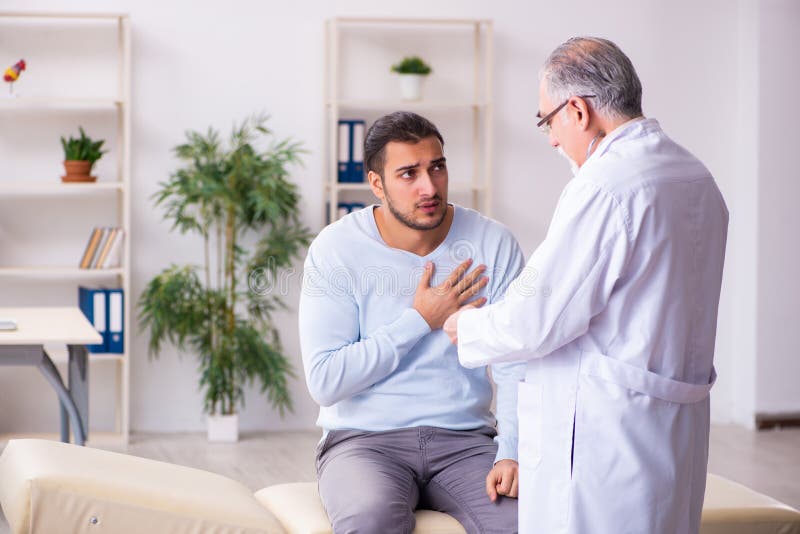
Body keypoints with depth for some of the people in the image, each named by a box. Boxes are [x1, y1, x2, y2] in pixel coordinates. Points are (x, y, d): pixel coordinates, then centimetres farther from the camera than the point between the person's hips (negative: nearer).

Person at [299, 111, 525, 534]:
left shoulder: (492, 244, -1)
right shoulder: (335, 250, -5)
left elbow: (517, 365, -6)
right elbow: (324, 381, -12)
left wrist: (511, 452, -21)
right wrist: (421, 320, -11)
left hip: (464, 439, 2)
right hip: (365, 439, -1)